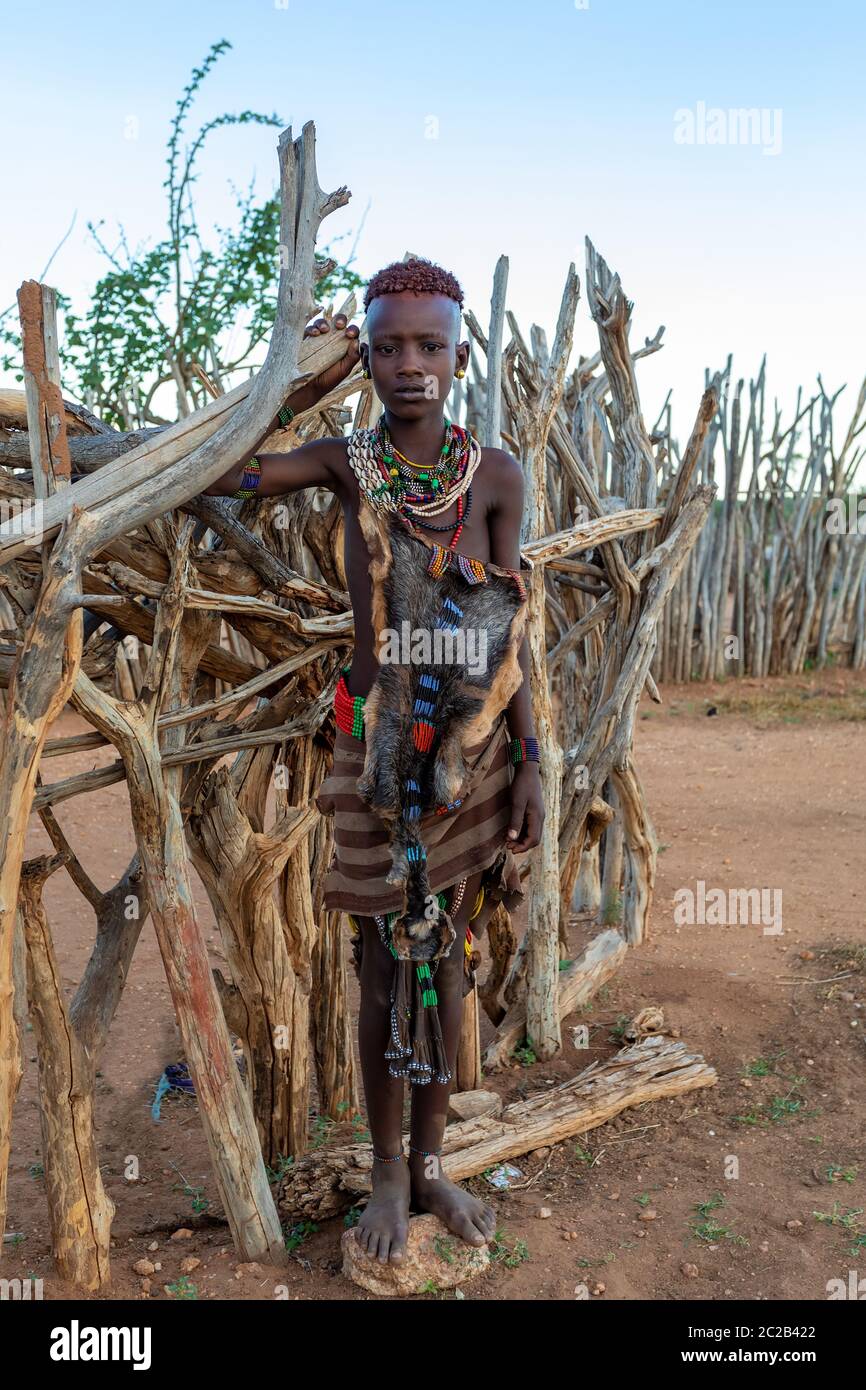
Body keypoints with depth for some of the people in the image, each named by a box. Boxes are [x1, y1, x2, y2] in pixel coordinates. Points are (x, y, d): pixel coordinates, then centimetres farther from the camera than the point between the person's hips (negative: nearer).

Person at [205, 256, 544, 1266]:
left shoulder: (495, 475, 0)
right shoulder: (346, 463, 0)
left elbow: (510, 636, 0)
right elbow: (210, 476, -8)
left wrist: (529, 764, -1)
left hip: (473, 748, 1)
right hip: (379, 751, -1)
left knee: (448, 958, 12)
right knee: (385, 968, 7)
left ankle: (431, 1161, 31)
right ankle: (388, 1171, 28)